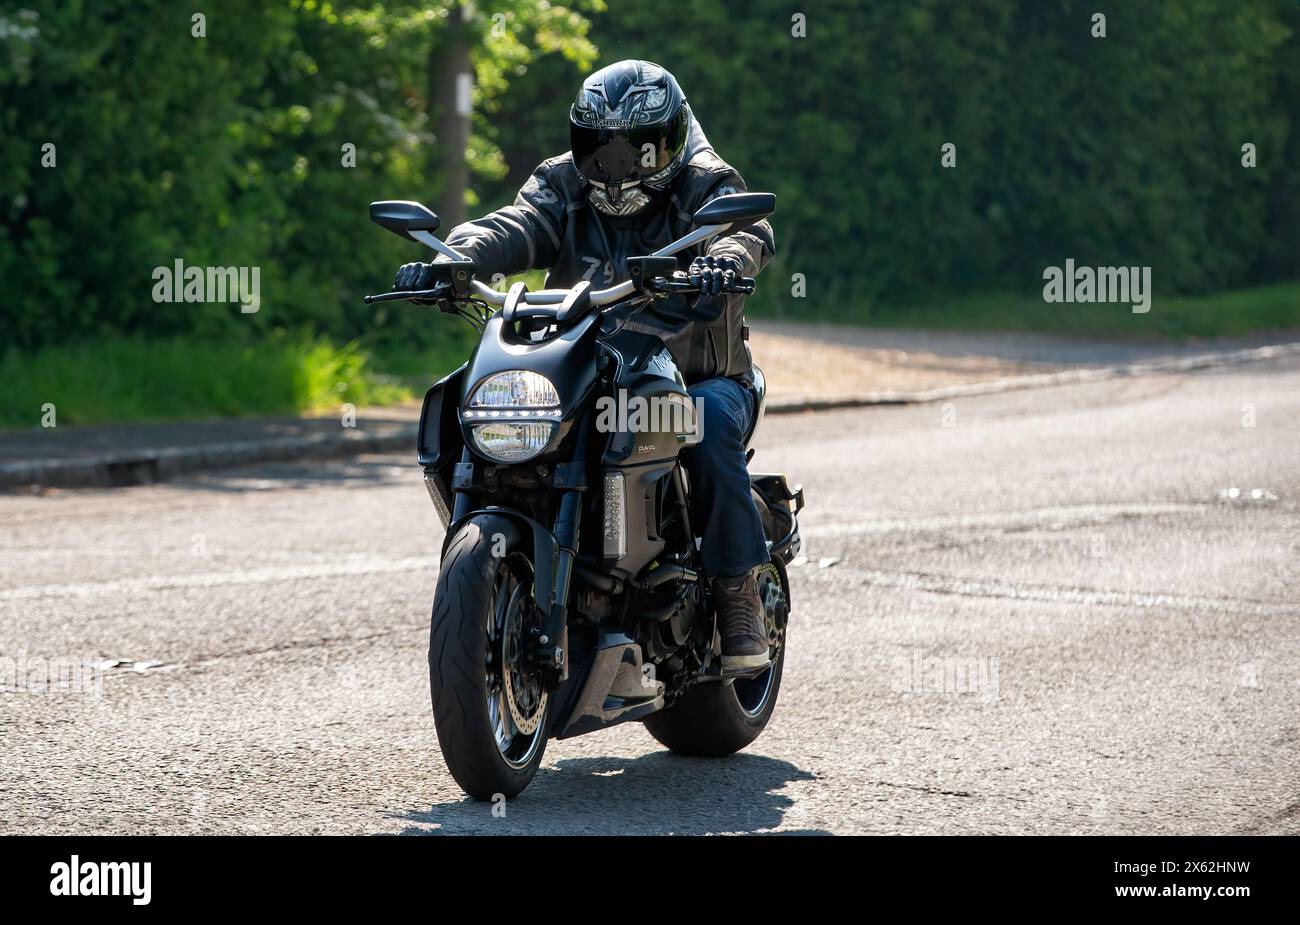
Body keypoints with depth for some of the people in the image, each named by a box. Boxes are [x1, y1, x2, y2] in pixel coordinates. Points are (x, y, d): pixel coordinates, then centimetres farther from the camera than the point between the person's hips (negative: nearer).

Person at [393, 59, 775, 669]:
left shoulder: (703, 188, 0)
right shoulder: (563, 189, 8)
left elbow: (747, 228, -23)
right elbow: (512, 229, -11)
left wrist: (724, 258, -49)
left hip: (699, 377, -3)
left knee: (711, 421, -35)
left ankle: (737, 589, -24)